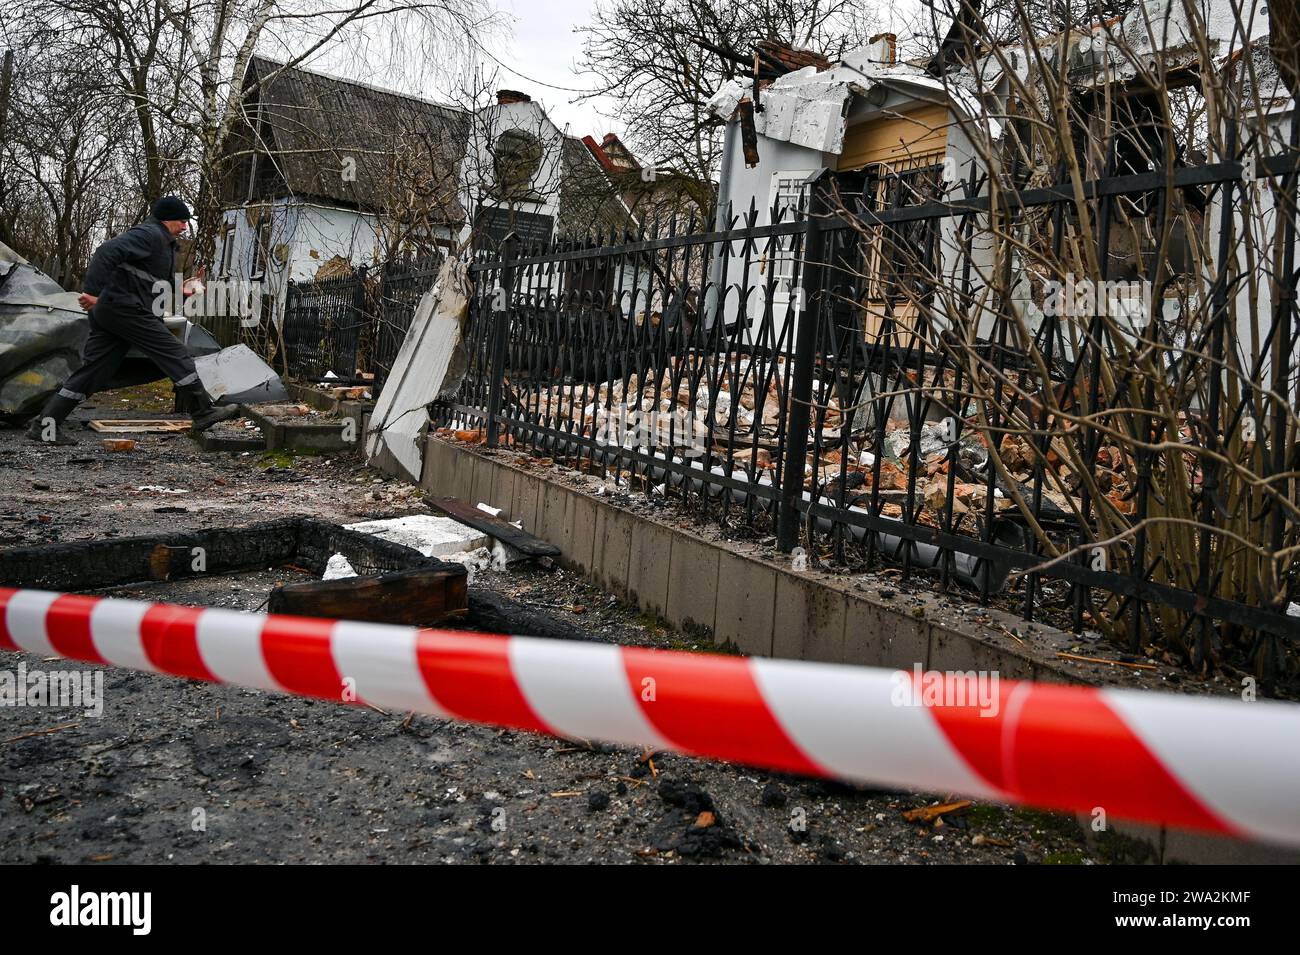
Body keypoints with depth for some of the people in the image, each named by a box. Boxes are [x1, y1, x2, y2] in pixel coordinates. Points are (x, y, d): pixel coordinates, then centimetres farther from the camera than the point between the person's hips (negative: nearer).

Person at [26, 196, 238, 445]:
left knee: (94, 369, 7)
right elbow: (108, 252, -21)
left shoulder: (162, 242, 25)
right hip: (126, 309, -10)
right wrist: (94, 292, -27)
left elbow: (150, 285, 30)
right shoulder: (149, 234, -7)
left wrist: (179, 289, 15)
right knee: (173, 353, -7)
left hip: (108, 312, 10)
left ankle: (44, 423, 7)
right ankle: (203, 412, -4)